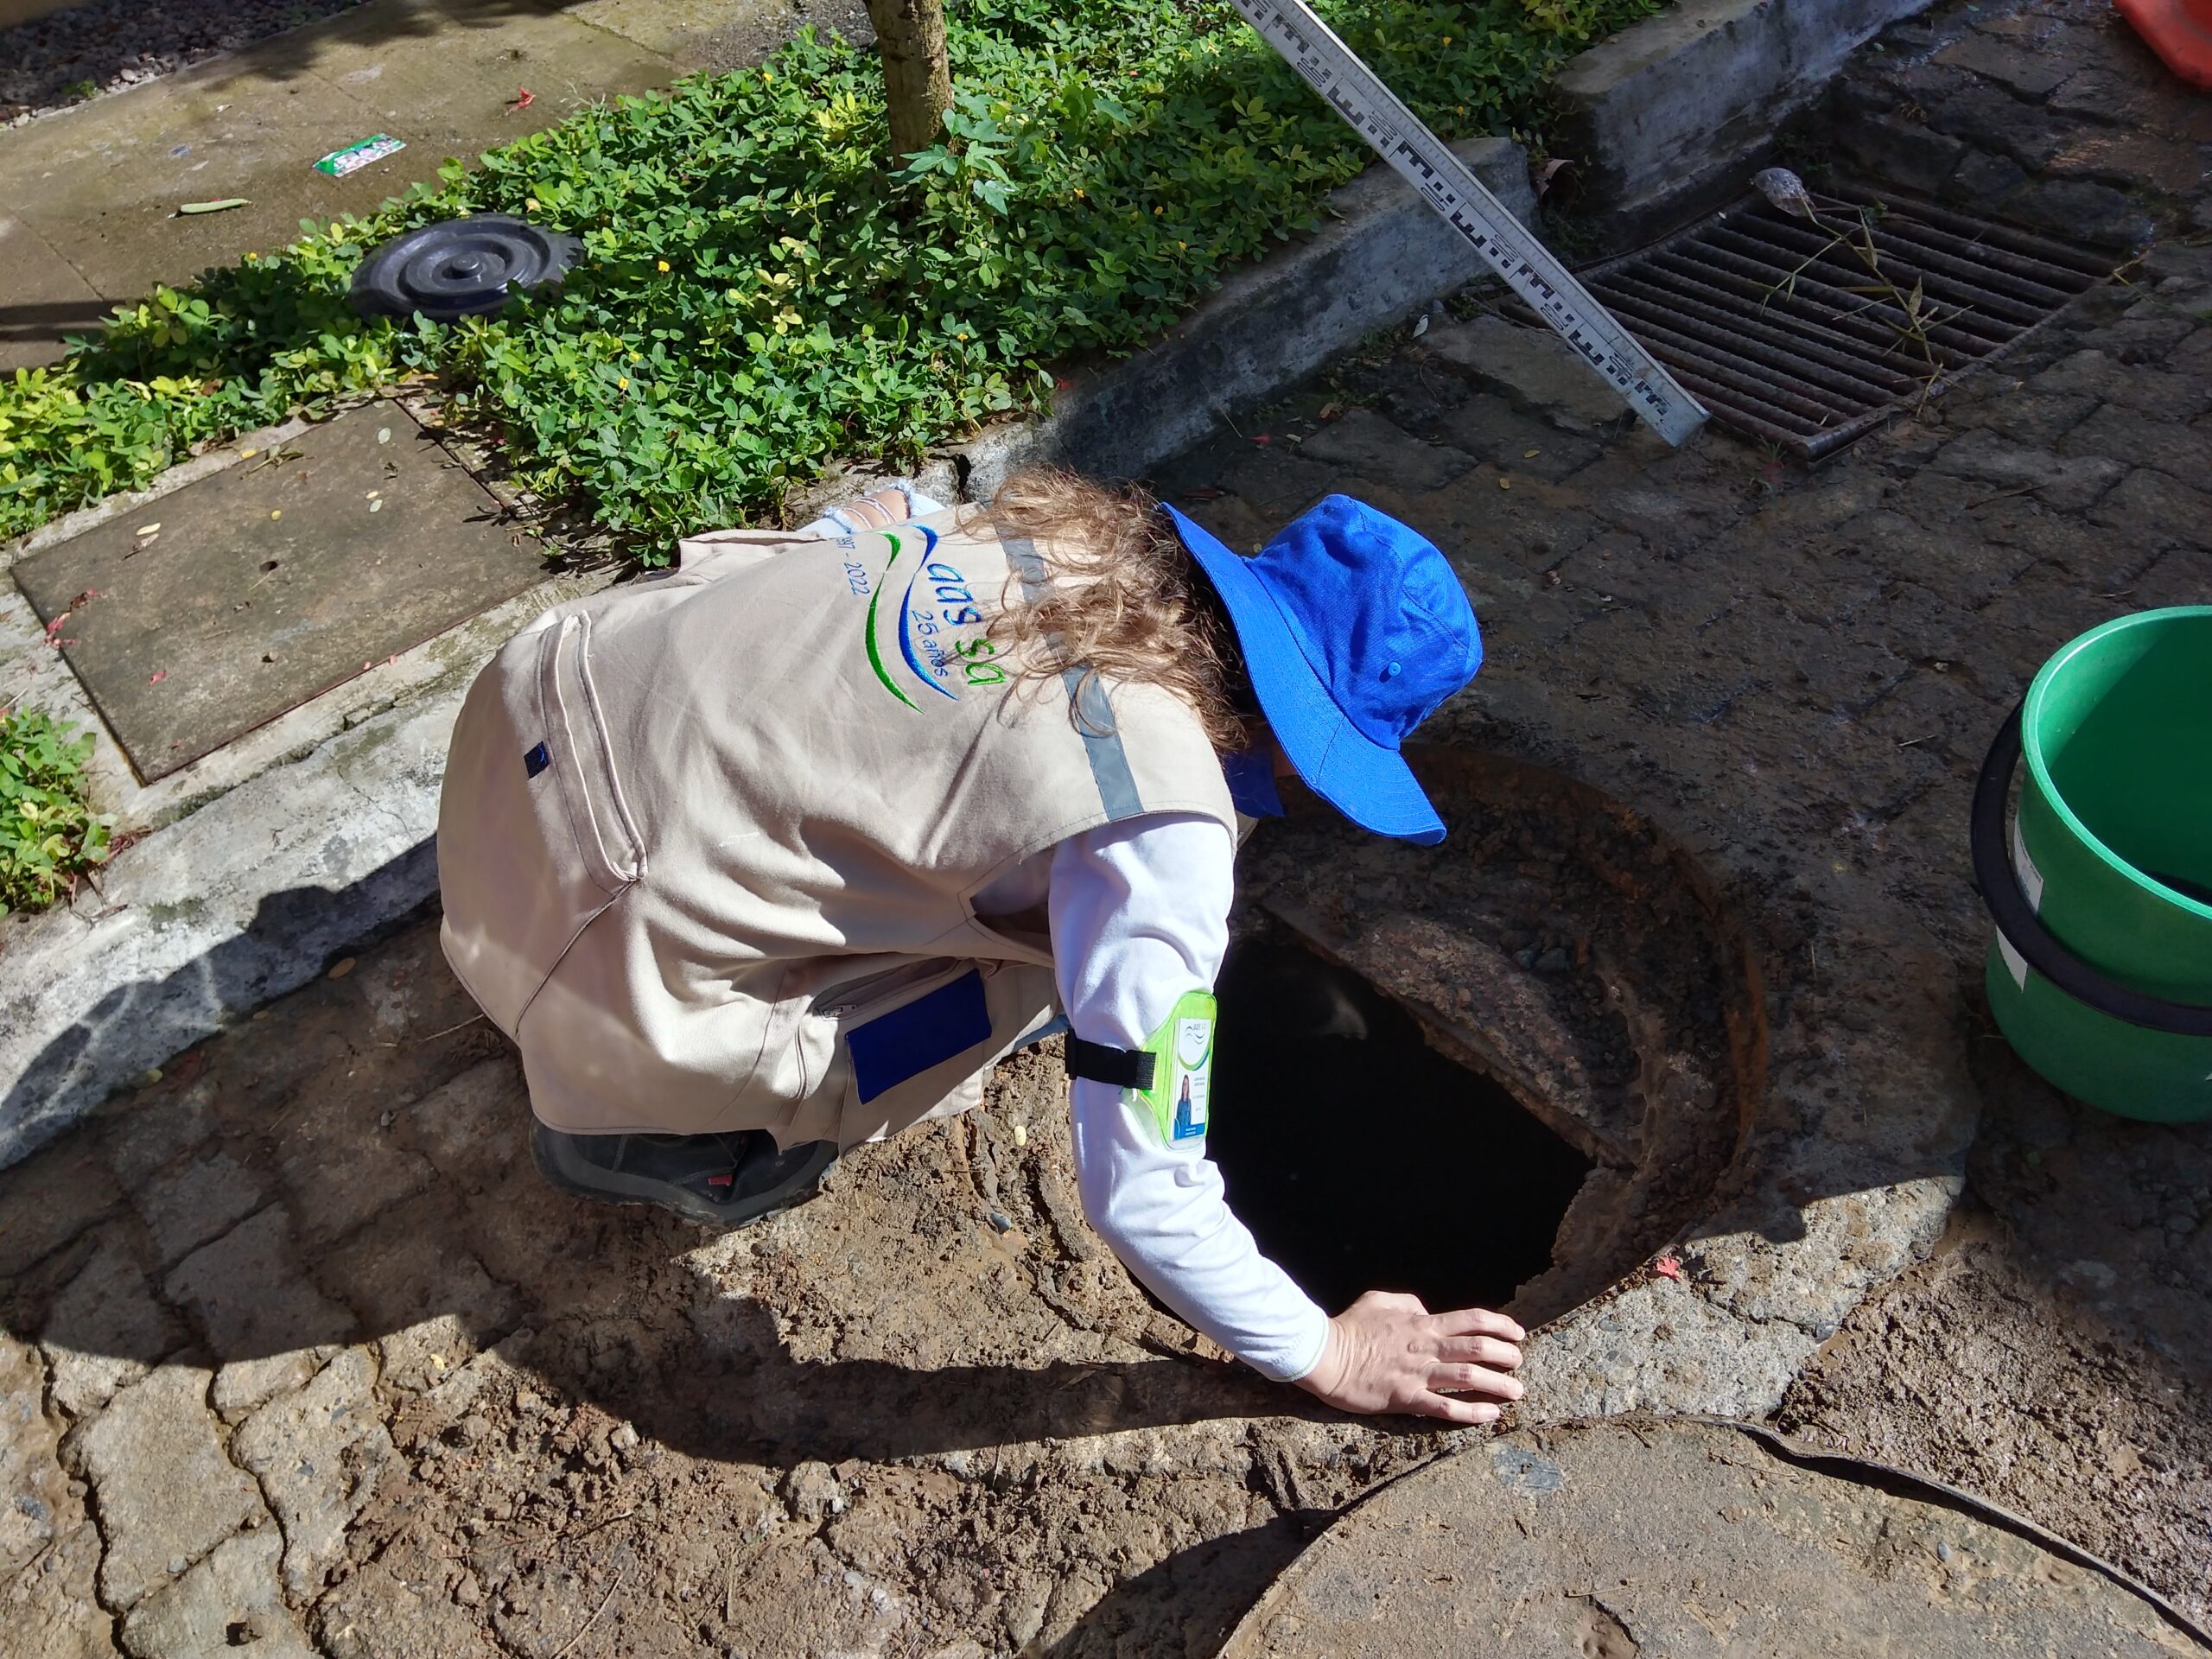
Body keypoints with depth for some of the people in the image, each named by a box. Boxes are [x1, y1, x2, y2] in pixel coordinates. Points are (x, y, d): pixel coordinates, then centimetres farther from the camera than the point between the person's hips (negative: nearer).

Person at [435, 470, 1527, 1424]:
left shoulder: (1089, 531, 3)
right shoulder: (1164, 829, -19)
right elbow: (1140, 1197, -17)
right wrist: (1328, 1357, -1)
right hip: (593, 935, -8)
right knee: (1034, 998, -1)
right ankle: (638, 1130, 11)